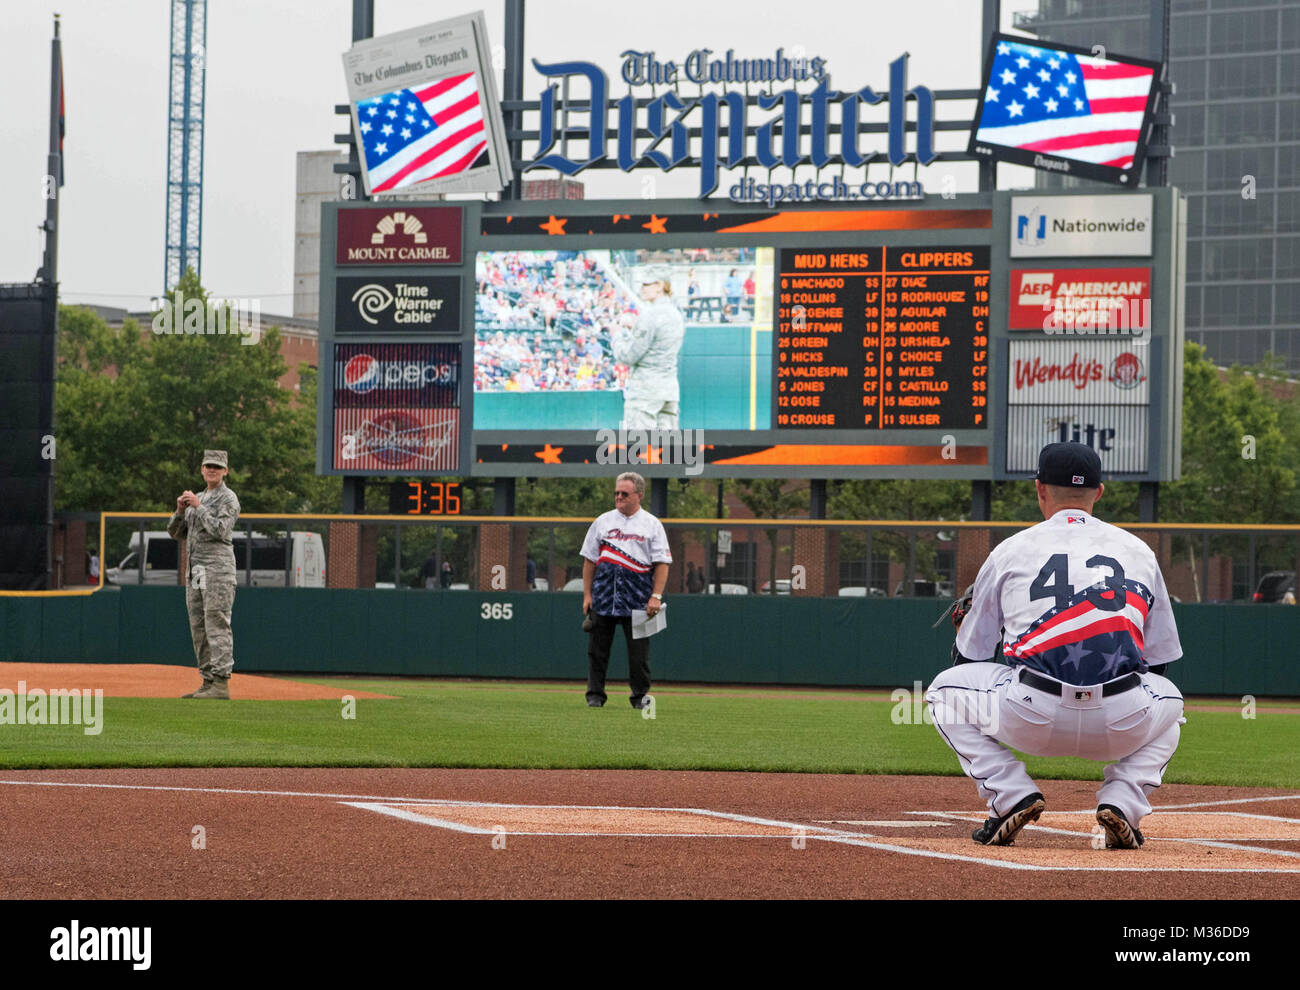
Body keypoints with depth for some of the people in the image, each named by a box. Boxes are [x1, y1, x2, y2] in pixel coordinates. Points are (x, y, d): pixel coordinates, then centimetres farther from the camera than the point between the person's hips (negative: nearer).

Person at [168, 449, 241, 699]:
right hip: (194, 570, 9)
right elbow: (175, 532, 18)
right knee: (198, 627, 6)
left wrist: (198, 507, -15)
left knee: (217, 624, -13)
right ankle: (208, 681, 9)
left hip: (217, 565, -9)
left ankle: (221, 683, -16)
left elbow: (220, 530, -18)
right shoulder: (199, 499, 21)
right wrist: (180, 510, 0)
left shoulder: (228, 498, -3)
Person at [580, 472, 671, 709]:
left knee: (639, 649, -1)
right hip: (603, 596, 2)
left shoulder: (652, 525, 5)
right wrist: (587, 594, 4)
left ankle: (641, 695, 8)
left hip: (637, 598, -2)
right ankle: (595, 694, 9)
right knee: (597, 647, 3)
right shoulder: (603, 521, 11)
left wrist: (656, 596, -10)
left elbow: (662, 563, 0)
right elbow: (589, 560, 11)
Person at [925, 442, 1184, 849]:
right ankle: (1122, 803, 11)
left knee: (946, 690, 26)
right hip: (1122, 727, 2)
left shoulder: (1011, 549, 14)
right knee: (1168, 700, 37)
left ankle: (1012, 796, 7)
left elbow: (968, 656, 22)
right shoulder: (1140, 551, 20)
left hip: (1032, 720, -2)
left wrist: (962, 627, 46)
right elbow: (1160, 658, 25)